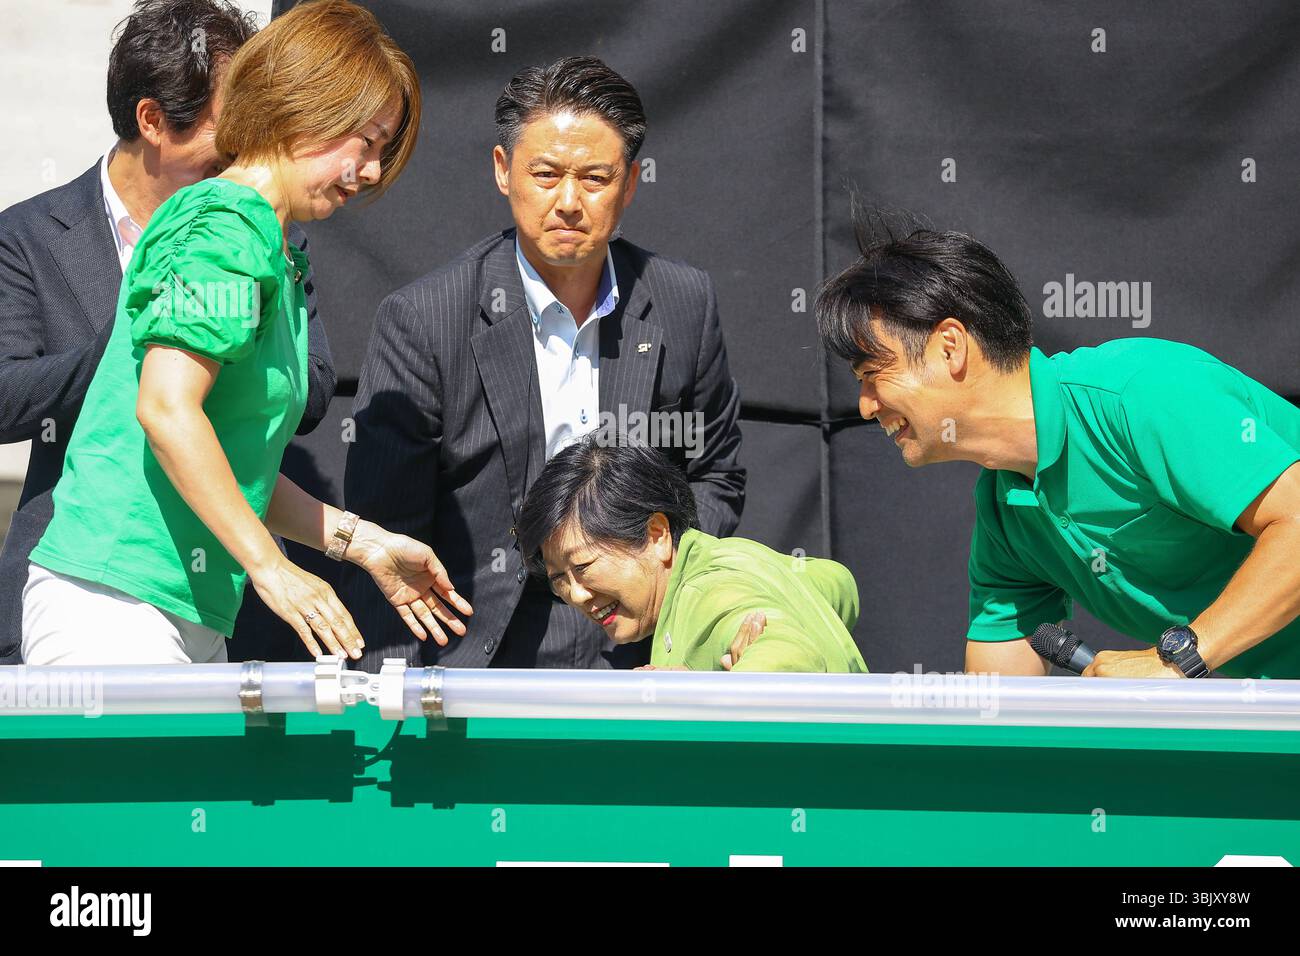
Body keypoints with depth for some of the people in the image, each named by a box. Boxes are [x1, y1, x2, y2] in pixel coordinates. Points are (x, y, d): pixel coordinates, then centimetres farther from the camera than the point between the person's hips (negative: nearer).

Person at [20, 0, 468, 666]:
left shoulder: (278, 259, 20)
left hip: (194, 622, 10)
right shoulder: (227, 227, -9)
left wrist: (360, 543, 21)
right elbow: (166, 408, -21)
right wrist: (269, 566, -20)